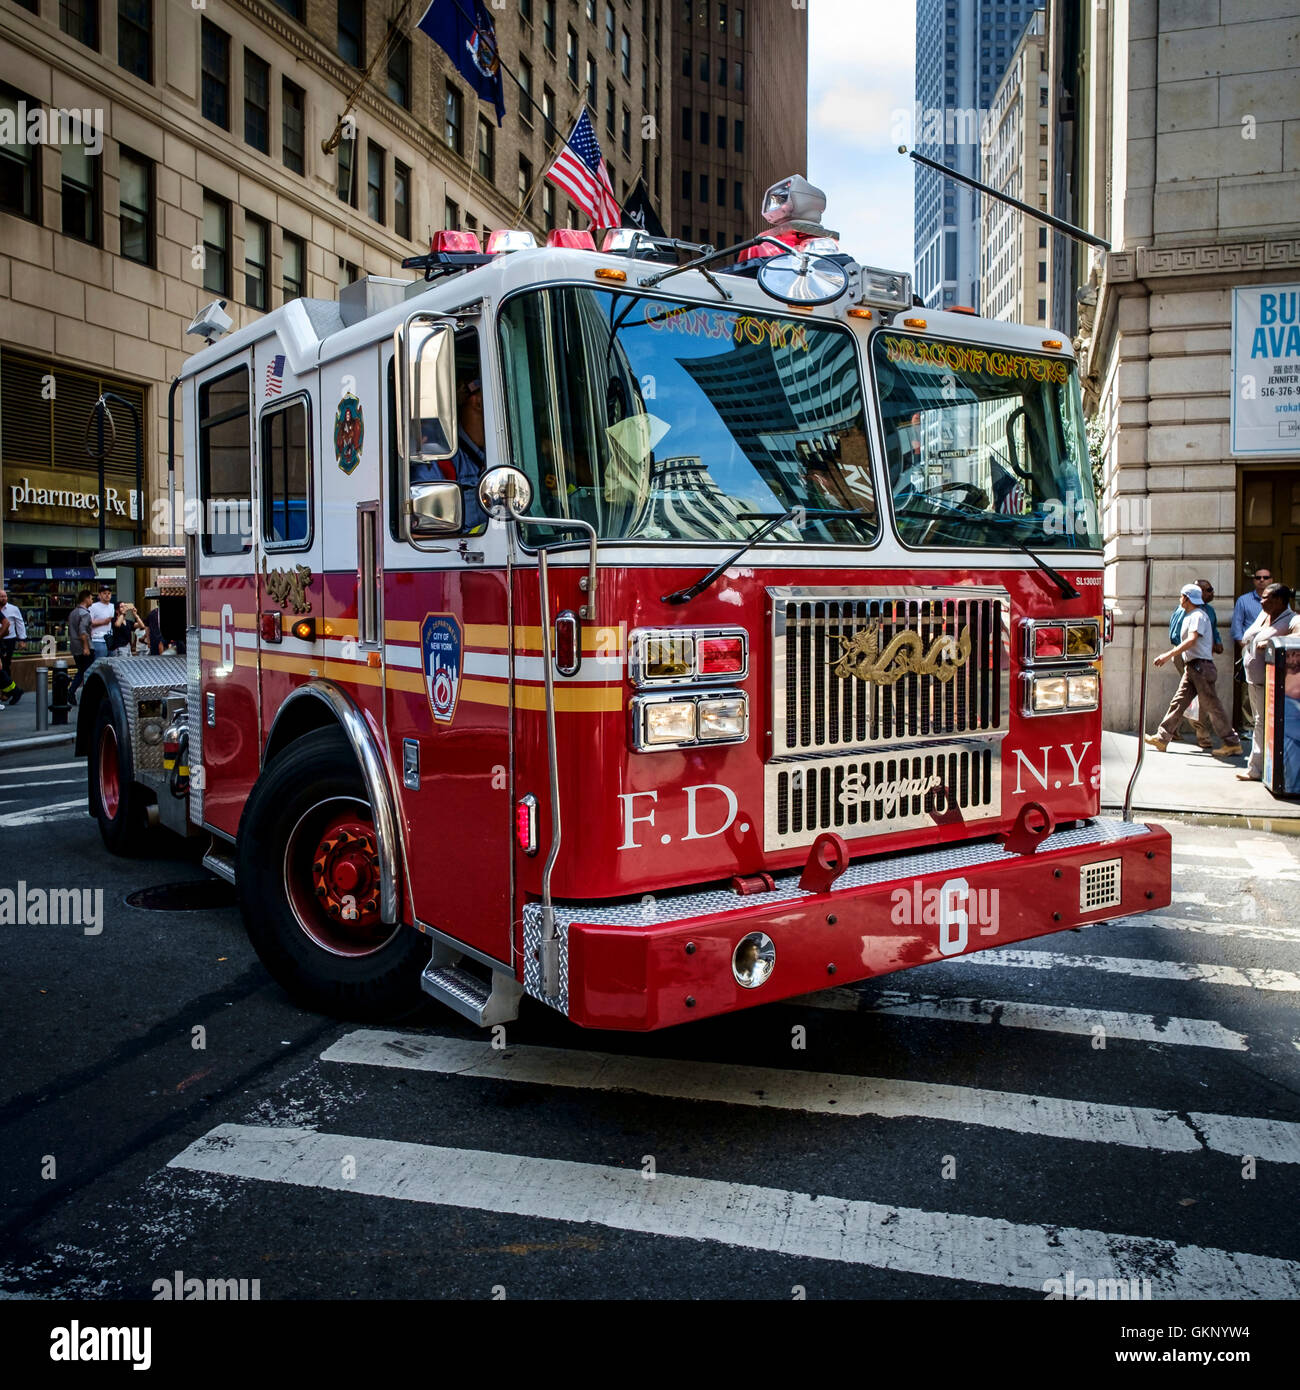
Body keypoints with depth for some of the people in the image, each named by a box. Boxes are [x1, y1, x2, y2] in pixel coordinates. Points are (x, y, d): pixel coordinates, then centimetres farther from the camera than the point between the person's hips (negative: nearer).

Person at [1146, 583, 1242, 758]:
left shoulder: (1198, 616, -12)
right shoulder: (1190, 616, 18)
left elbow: (1191, 641, -25)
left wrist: (1168, 655, -30)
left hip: (1201, 666, -10)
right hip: (1192, 667, 10)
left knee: (1211, 706, -8)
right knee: (1178, 702, 8)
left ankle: (1233, 744, -3)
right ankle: (1162, 738, 11)